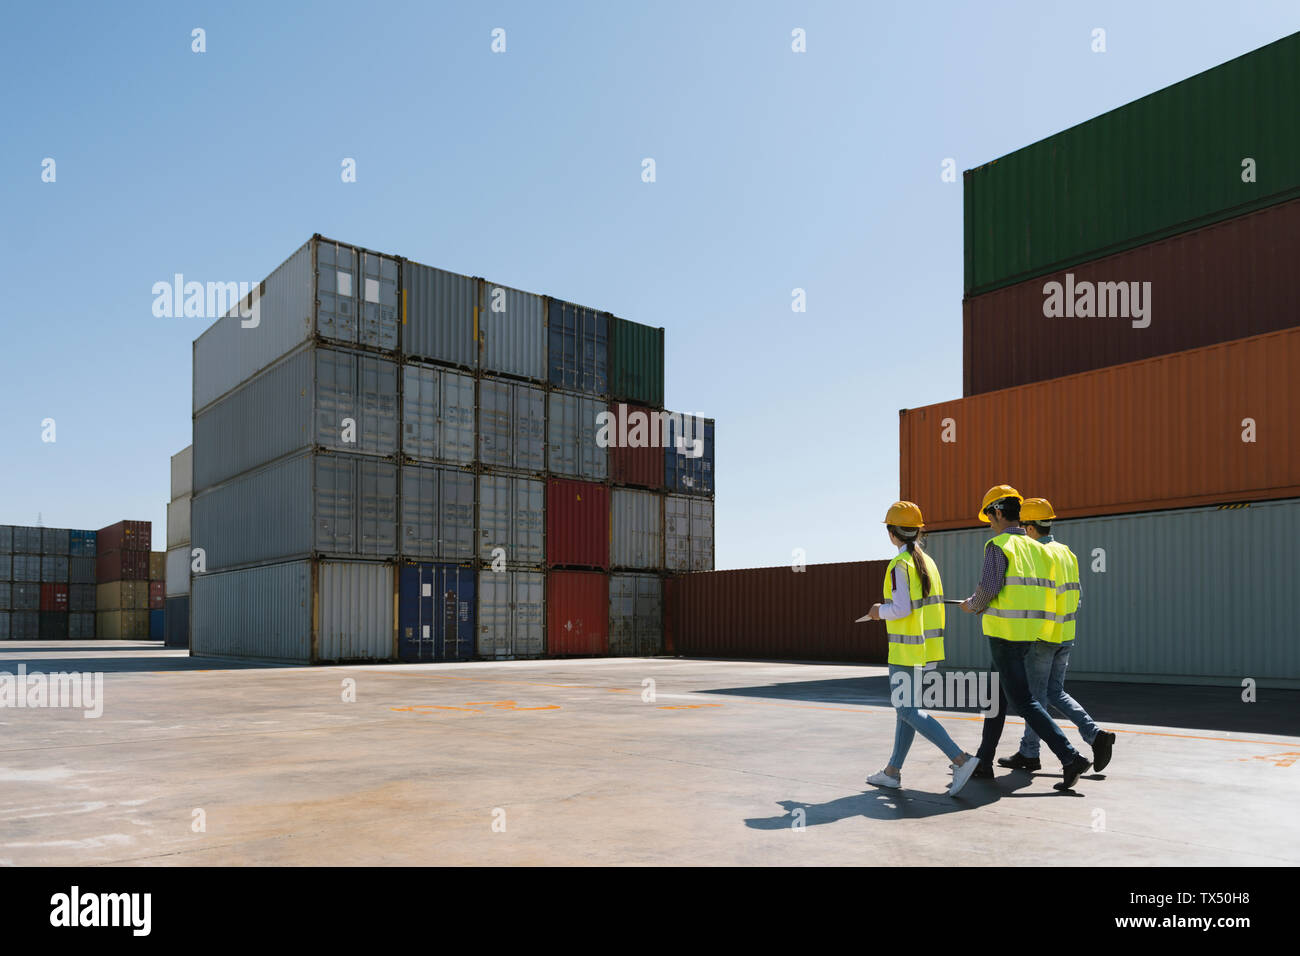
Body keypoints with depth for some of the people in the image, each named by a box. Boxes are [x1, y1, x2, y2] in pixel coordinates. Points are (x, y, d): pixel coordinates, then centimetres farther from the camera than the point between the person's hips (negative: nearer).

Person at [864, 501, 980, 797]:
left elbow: (901, 608, -23)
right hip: (930, 646, 9)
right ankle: (892, 771, 19)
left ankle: (960, 759, -13)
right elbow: (933, 605, 12)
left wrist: (880, 611, -3)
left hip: (907, 648, -9)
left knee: (907, 710, -4)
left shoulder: (899, 564, -15)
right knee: (906, 706, 13)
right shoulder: (928, 562, 10)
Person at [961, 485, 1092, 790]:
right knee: (996, 693, 17)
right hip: (1029, 633, 9)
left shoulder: (998, 545, -11)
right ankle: (984, 761, 24)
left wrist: (971, 606, 3)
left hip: (1005, 631, -9)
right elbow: (1048, 591, 11)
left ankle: (1070, 757, -11)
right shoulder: (1036, 548, 12)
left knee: (1022, 701, -5)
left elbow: (988, 589, -17)